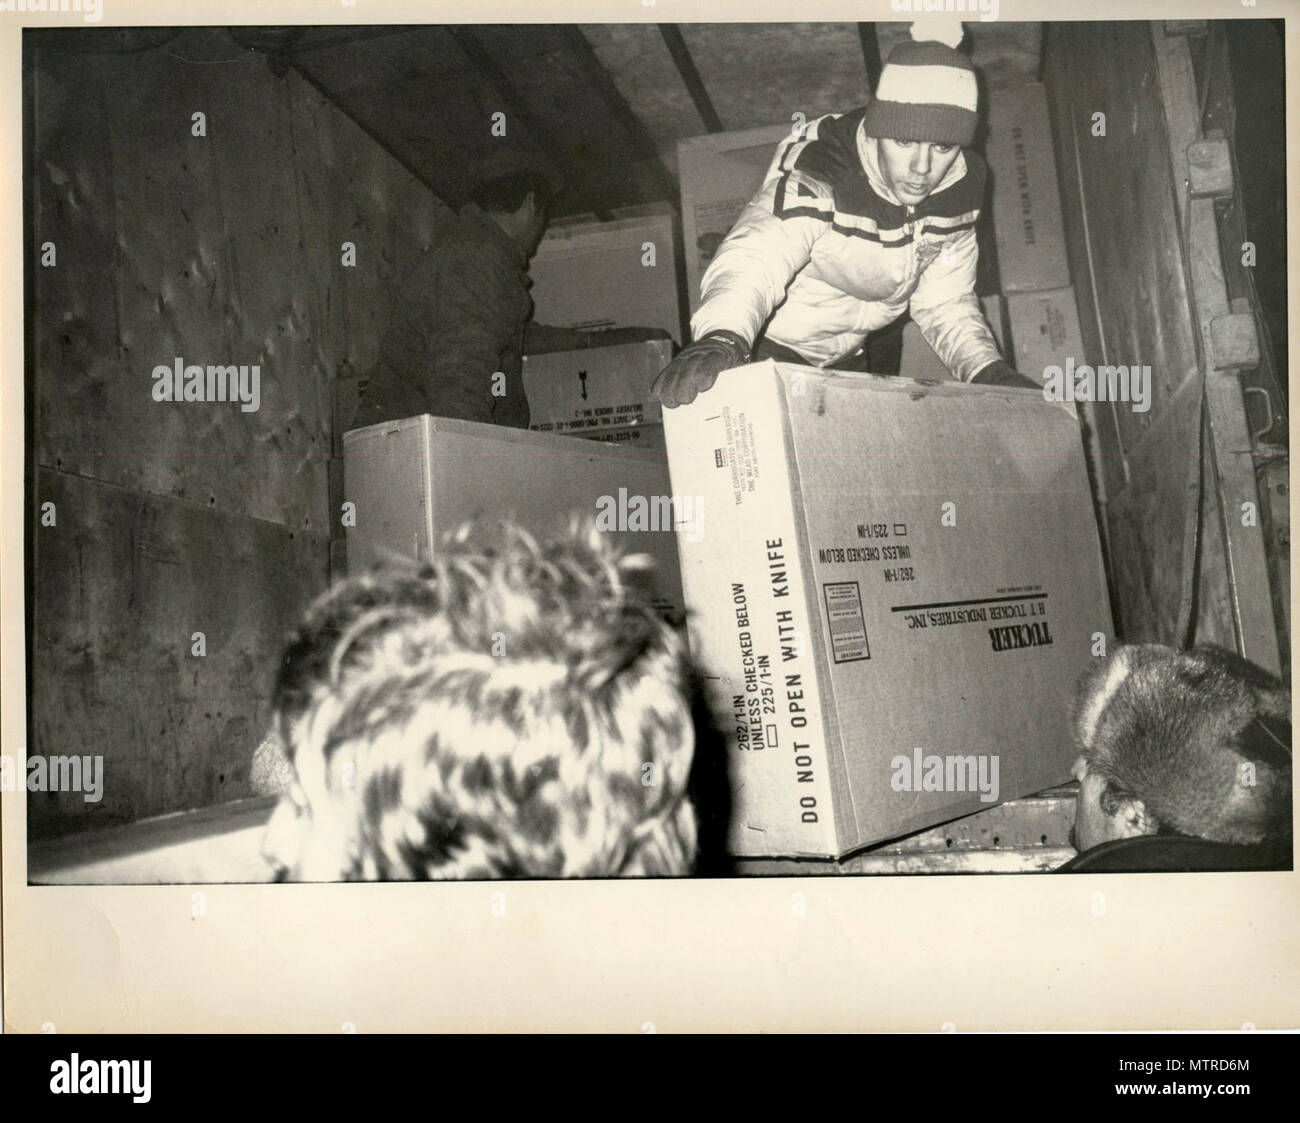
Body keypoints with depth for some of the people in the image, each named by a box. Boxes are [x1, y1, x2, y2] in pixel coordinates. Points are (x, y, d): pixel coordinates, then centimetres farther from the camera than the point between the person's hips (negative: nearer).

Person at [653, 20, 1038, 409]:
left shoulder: (960, 187, -9)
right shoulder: (816, 173, -30)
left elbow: (946, 303, 1)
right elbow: (753, 261, -49)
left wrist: (990, 370, -17)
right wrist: (722, 340, -70)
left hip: (840, 359, 7)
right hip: (763, 347, -6)